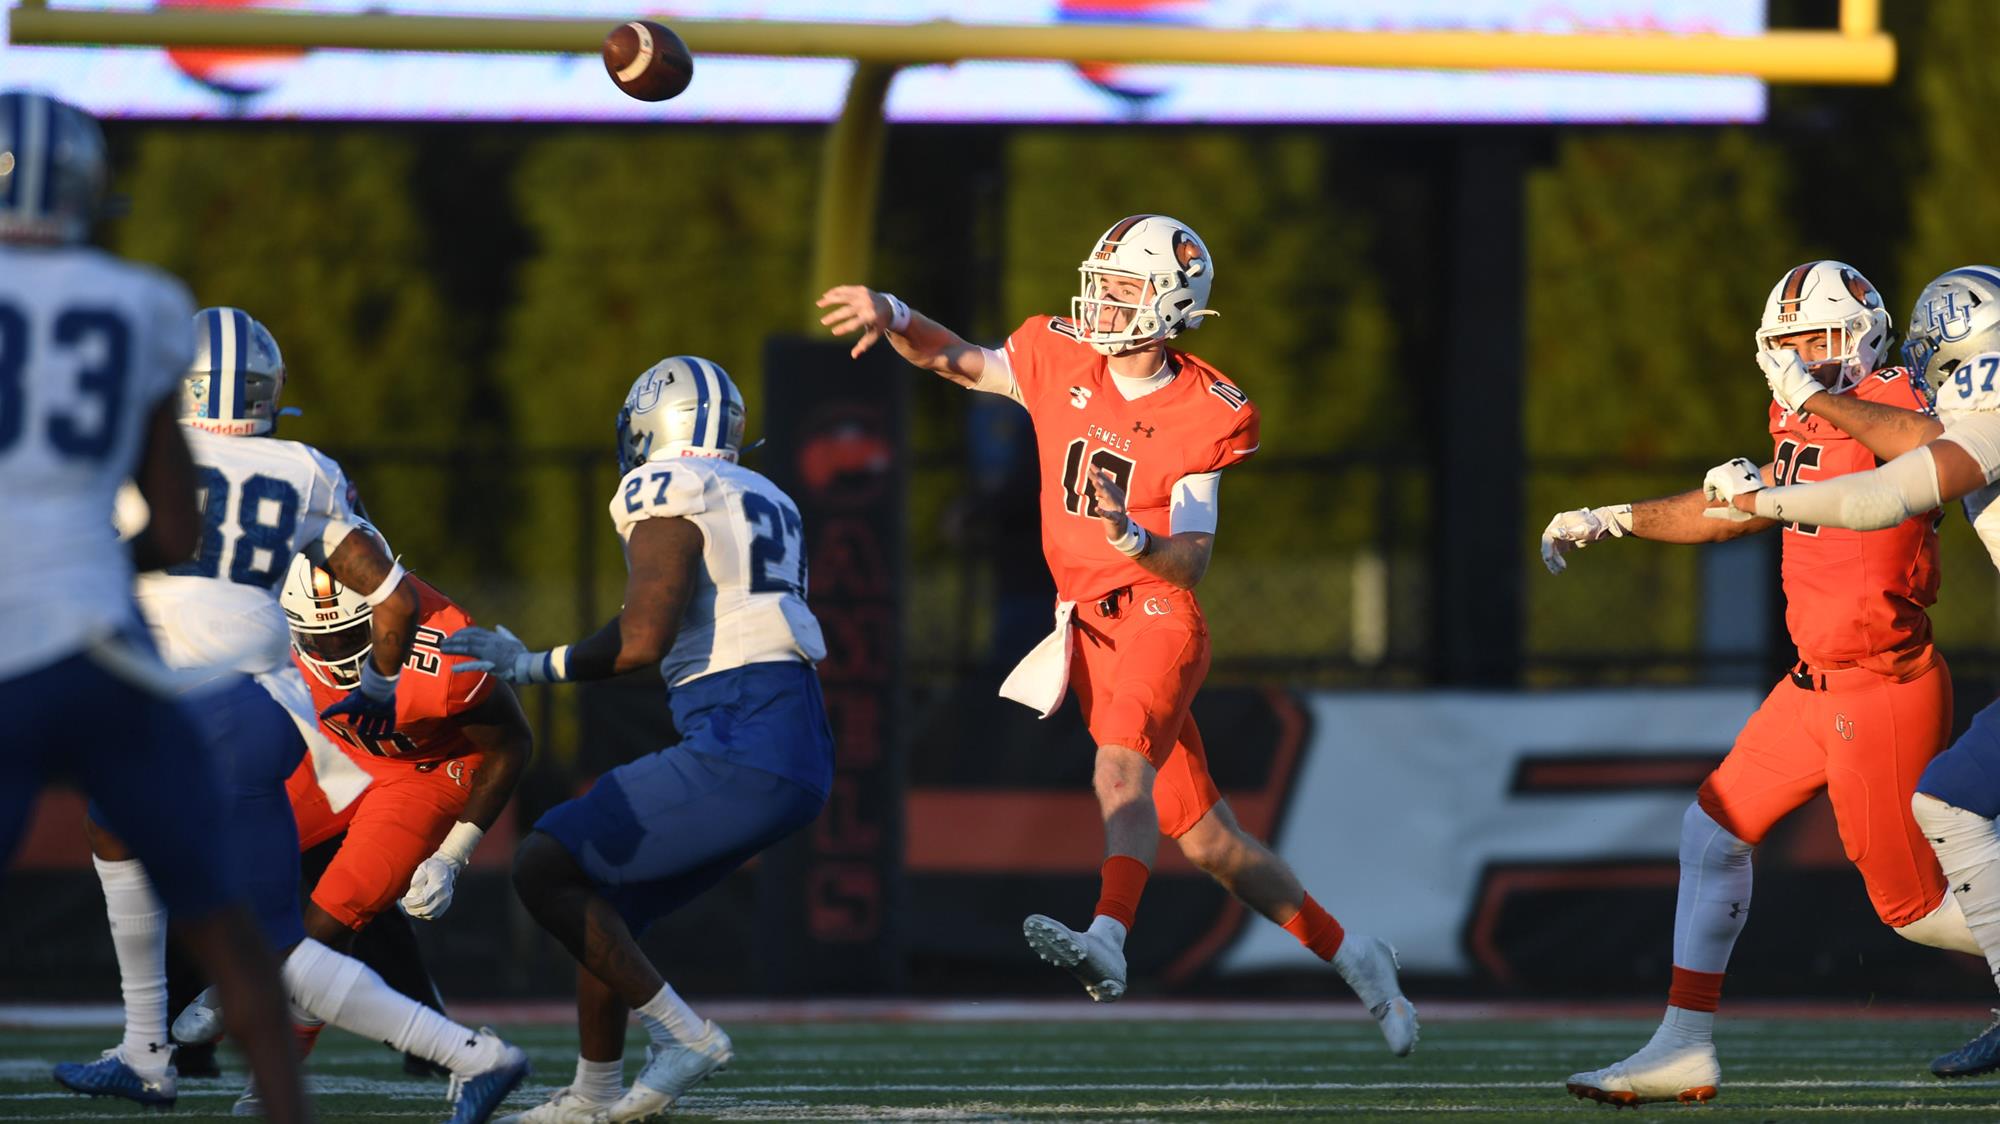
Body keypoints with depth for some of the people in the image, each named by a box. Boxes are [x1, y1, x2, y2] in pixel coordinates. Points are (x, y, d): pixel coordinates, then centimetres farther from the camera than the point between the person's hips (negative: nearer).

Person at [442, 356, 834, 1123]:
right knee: (605, 900, 20)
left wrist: (531, 666, -1)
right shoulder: (766, 503, 21)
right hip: (799, 757, 9)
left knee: (544, 868, -6)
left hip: (742, 755, -9)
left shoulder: (668, 492, -6)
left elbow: (643, 640, -15)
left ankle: (683, 1036, -8)